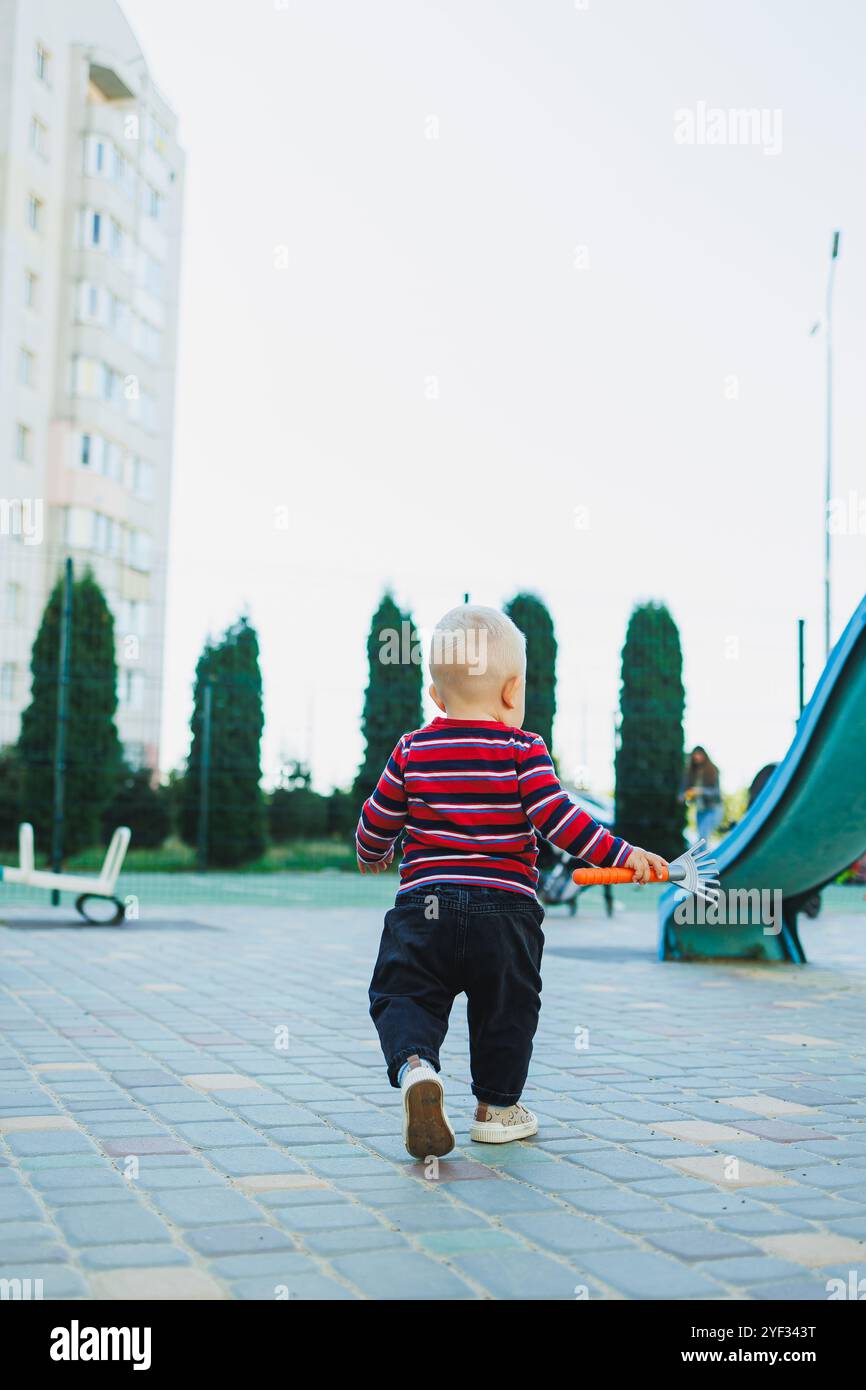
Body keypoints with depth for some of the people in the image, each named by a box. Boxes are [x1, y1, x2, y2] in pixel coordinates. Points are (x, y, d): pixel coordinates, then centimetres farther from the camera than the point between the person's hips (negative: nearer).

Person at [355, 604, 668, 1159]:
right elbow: (560, 820, -13)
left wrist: (374, 857, 35)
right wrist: (625, 855, -8)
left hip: (423, 907, 1)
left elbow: (376, 822, 13)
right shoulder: (524, 750, -4)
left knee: (405, 998, 8)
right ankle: (497, 1107, 28)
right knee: (506, 1009, 18)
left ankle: (415, 1066, -21)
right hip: (504, 910, -1)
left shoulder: (412, 751, 5)